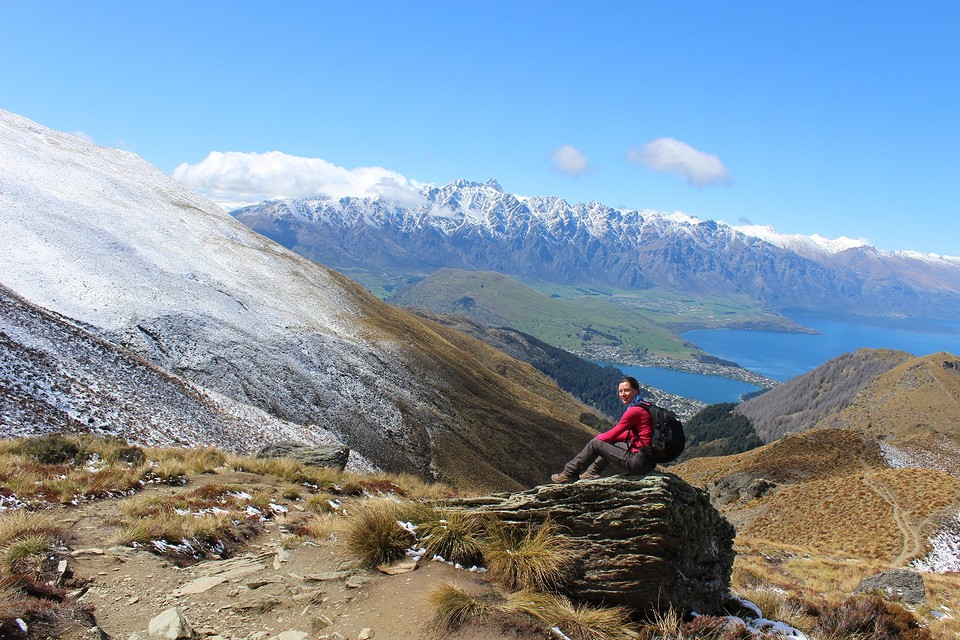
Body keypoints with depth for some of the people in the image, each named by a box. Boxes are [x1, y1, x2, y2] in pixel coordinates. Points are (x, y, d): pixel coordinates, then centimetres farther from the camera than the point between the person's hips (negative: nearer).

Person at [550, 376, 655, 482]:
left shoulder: (634, 411, -17)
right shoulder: (643, 407, 13)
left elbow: (613, 434, -9)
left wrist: (598, 437, 11)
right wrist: (604, 437, 15)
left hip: (641, 461, -9)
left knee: (595, 444, -1)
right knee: (608, 443, 26)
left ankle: (569, 474, 13)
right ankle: (592, 472, 34)